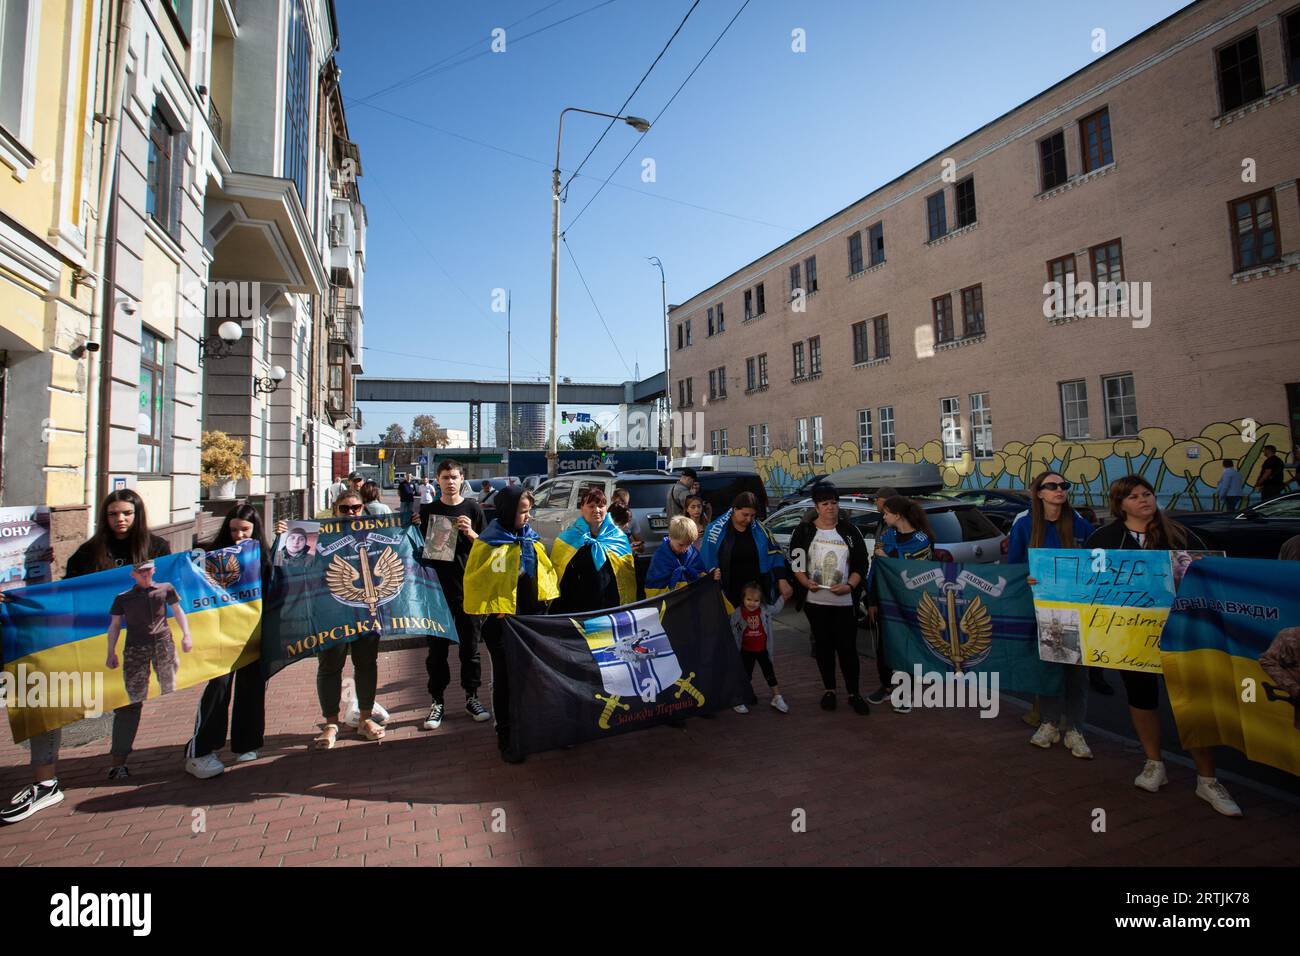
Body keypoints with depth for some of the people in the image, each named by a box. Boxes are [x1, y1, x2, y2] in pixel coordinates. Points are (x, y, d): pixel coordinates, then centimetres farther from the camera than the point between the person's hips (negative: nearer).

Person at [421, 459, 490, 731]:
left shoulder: (473, 508, 2)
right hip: (436, 586, 1)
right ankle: (437, 701, 20)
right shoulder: (427, 510, 6)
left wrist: (470, 532, -15)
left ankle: (471, 698, 21)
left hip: (467, 587, -1)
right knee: (436, 647, 7)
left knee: (470, 645, 8)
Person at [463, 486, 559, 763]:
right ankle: (506, 736, 22)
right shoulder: (487, 543, -9)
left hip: (533, 618, 5)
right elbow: (474, 582, -8)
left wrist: (544, 604, 6)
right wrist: (491, 610, -11)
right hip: (502, 622, -5)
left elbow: (546, 572, 13)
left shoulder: (532, 540, 7)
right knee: (505, 680, 8)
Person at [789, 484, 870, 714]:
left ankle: (854, 693, 14)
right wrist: (806, 582, -13)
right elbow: (796, 561, 3)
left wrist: (849, 586, -11)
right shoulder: (804, 530, 2)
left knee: (847, 647, -1)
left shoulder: (850, 531, 4)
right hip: (815, 600, 1)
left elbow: (862, 563, 4)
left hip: (844, 601, 0)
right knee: (823, 646, 11)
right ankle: (829, 690, 25)